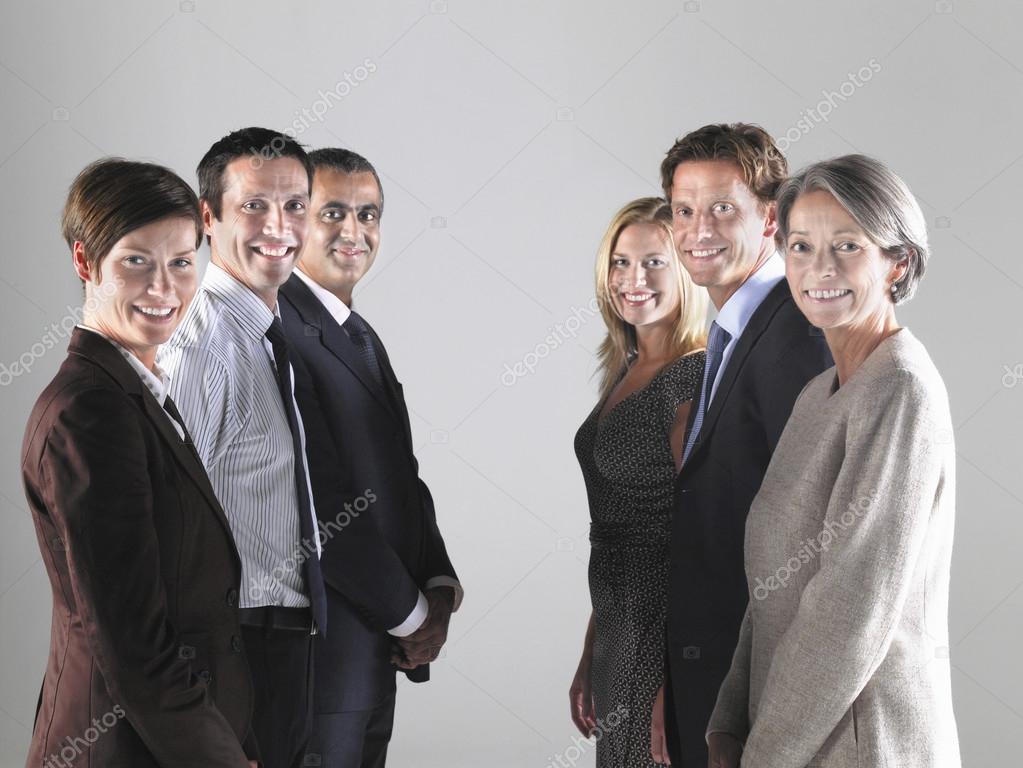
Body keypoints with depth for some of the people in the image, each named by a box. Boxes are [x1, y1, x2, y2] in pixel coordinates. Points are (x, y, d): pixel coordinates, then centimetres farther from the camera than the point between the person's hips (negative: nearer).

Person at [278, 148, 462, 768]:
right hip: (321, 647, -9)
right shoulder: (278, 330, -15)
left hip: (381, 645, 9)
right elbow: (321, 501, -19)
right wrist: (410, 613, -12)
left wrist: (440, 587, 1)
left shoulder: (365, 338, 17)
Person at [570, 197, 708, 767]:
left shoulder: (695, 378, -15)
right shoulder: (626, 370, 10)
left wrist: (677, 687, -18)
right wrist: (591, 656, 15)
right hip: (619, 636, 8)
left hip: (663, 638, -8)